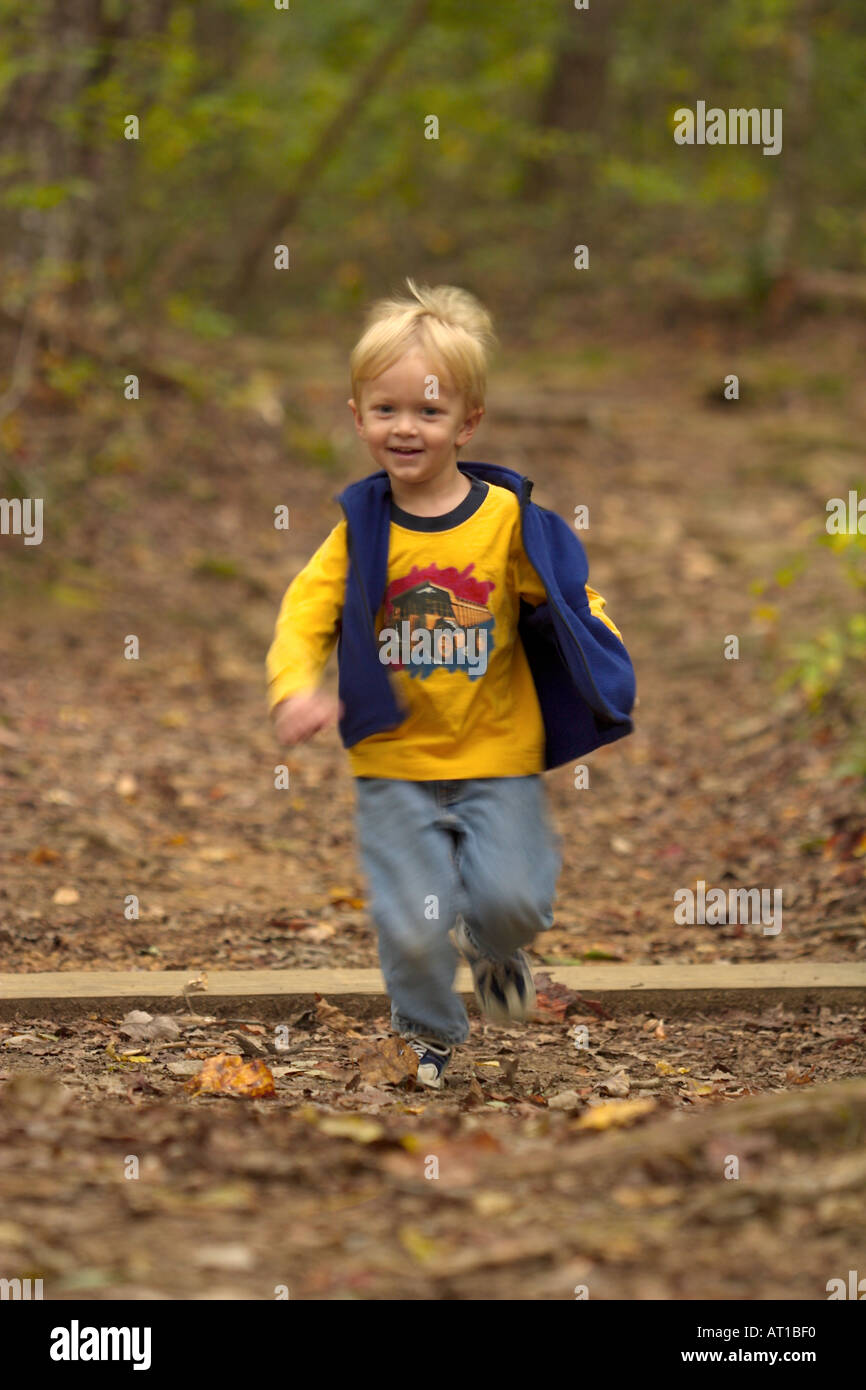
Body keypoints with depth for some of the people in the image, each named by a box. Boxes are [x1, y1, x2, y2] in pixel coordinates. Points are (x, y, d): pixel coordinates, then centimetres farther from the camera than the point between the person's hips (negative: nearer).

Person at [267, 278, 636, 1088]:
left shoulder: (507, 518, -6)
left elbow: (570, 605, 1)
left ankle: (494, 952, 28)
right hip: (393, 767, 1)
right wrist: (296, 688, -21)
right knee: (411, 926, -2)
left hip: (498, 757, -1)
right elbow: (305, 613, -3)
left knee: (511, 900, -11)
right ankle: (428, 1033, 29)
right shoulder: (361, 527, -3)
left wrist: (608, 686, -14)